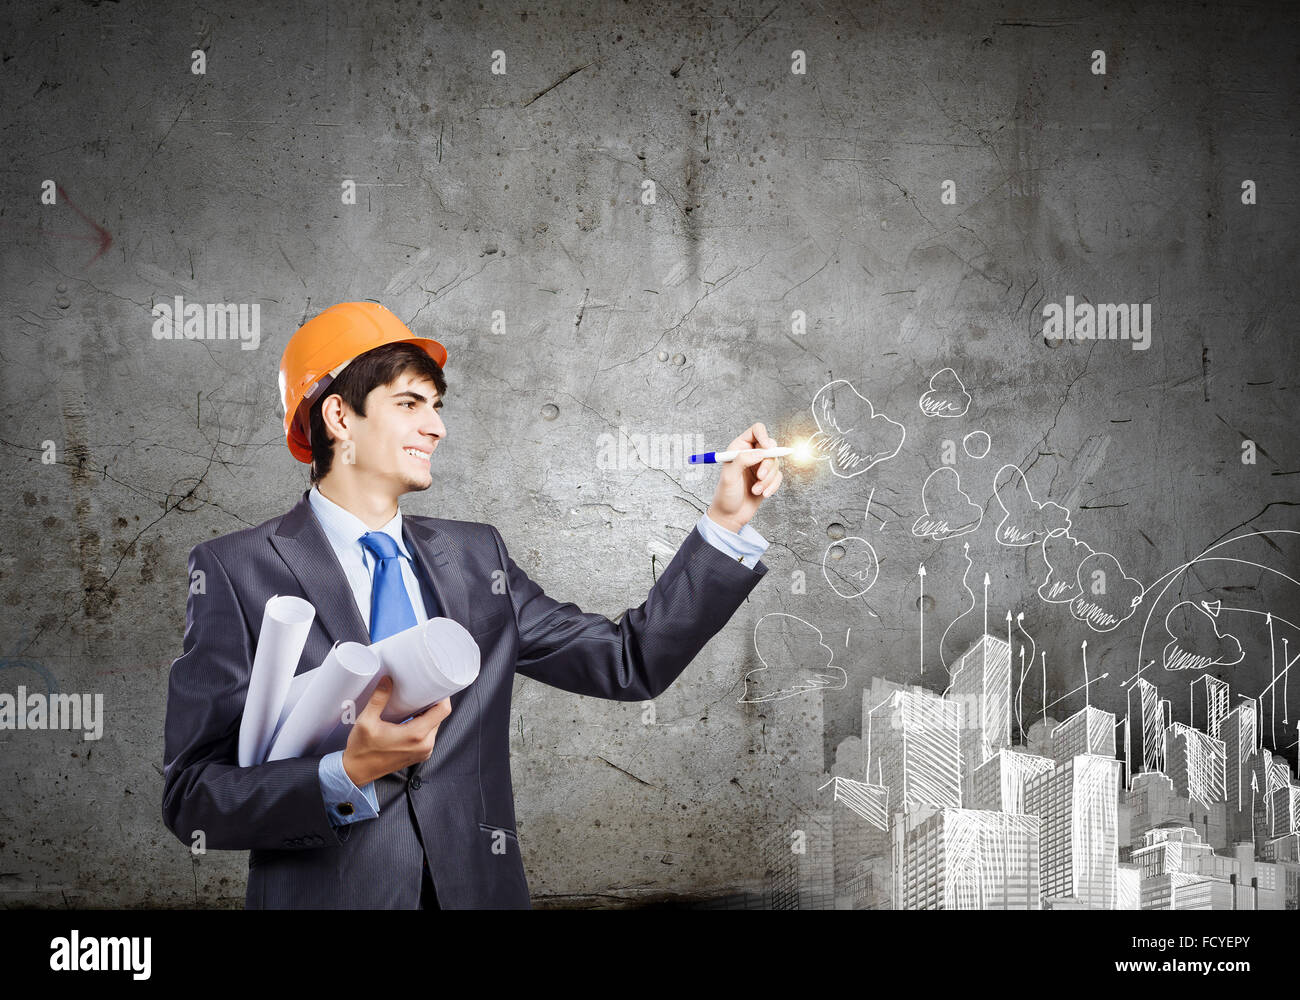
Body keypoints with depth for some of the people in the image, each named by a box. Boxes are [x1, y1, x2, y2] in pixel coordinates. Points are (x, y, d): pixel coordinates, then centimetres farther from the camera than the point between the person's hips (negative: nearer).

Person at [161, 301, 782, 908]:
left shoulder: (475, 557, 7)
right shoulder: (236, 571, -7)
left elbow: (630, 663, 2)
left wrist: (726, 520, -3)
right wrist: (346, 775, -27)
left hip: (479, 888, 4)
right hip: (327, 892, -4)